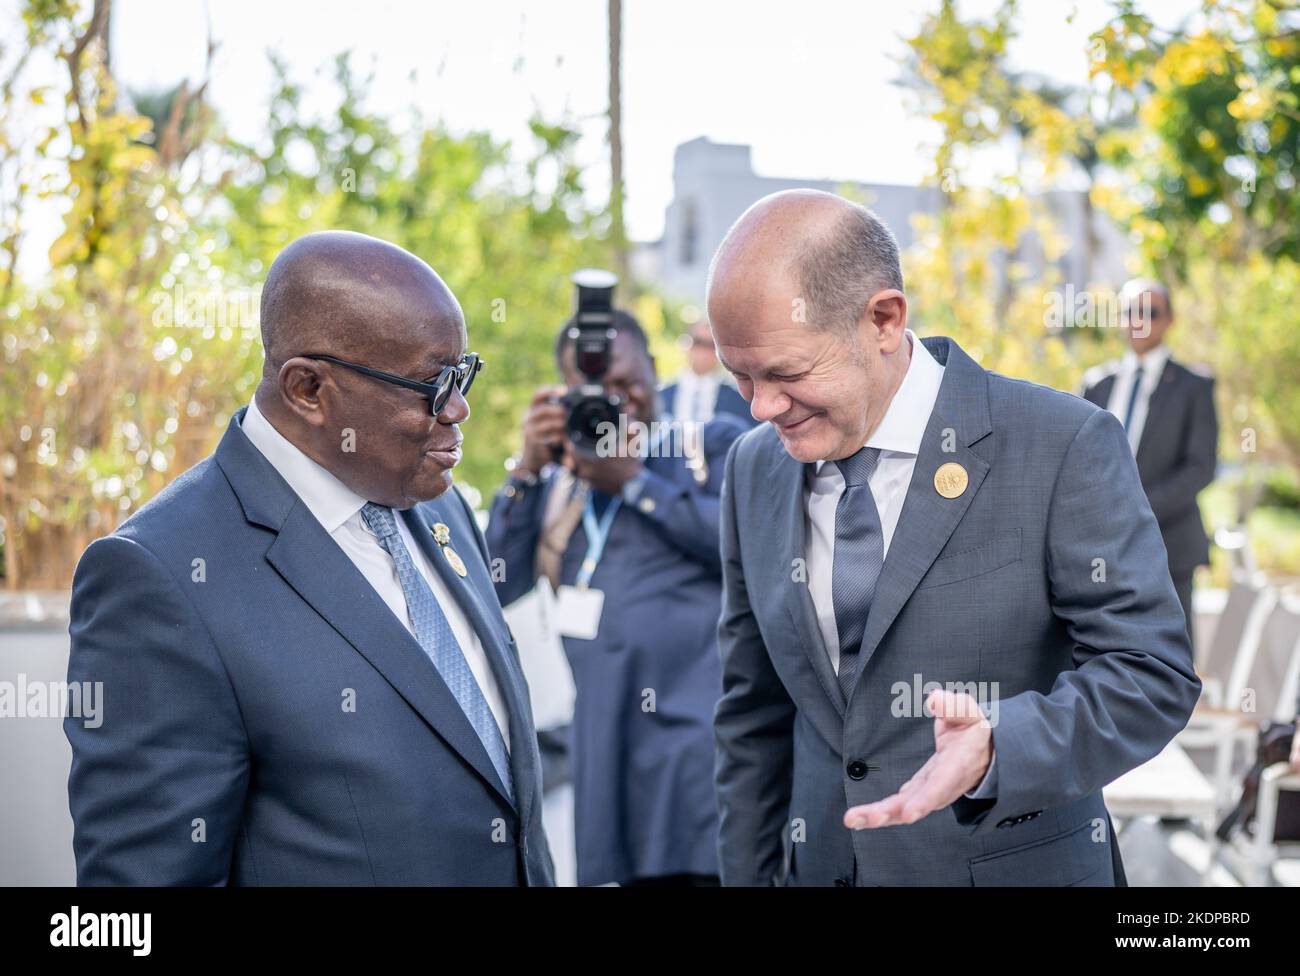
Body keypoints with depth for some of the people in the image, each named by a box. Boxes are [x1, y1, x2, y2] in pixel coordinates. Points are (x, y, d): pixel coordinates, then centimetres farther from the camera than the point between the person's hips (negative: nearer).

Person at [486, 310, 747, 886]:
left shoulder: (717, 444, 9)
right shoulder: (555, 483, 18)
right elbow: (495, 586, 9)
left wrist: (634, 481, -5)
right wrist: (528, 469, 1)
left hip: (706, 726, -3)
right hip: (609, 742, 4)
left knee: (722, 869, -9)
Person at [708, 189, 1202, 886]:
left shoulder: (1063, 446, -15)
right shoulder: (753, 469, 0)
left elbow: (1152, 670, -16)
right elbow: (754, 714, 6)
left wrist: (995, 751, -31)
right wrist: (748, 876, 5)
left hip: (1017, 865, -4)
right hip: (819, 866, 4)